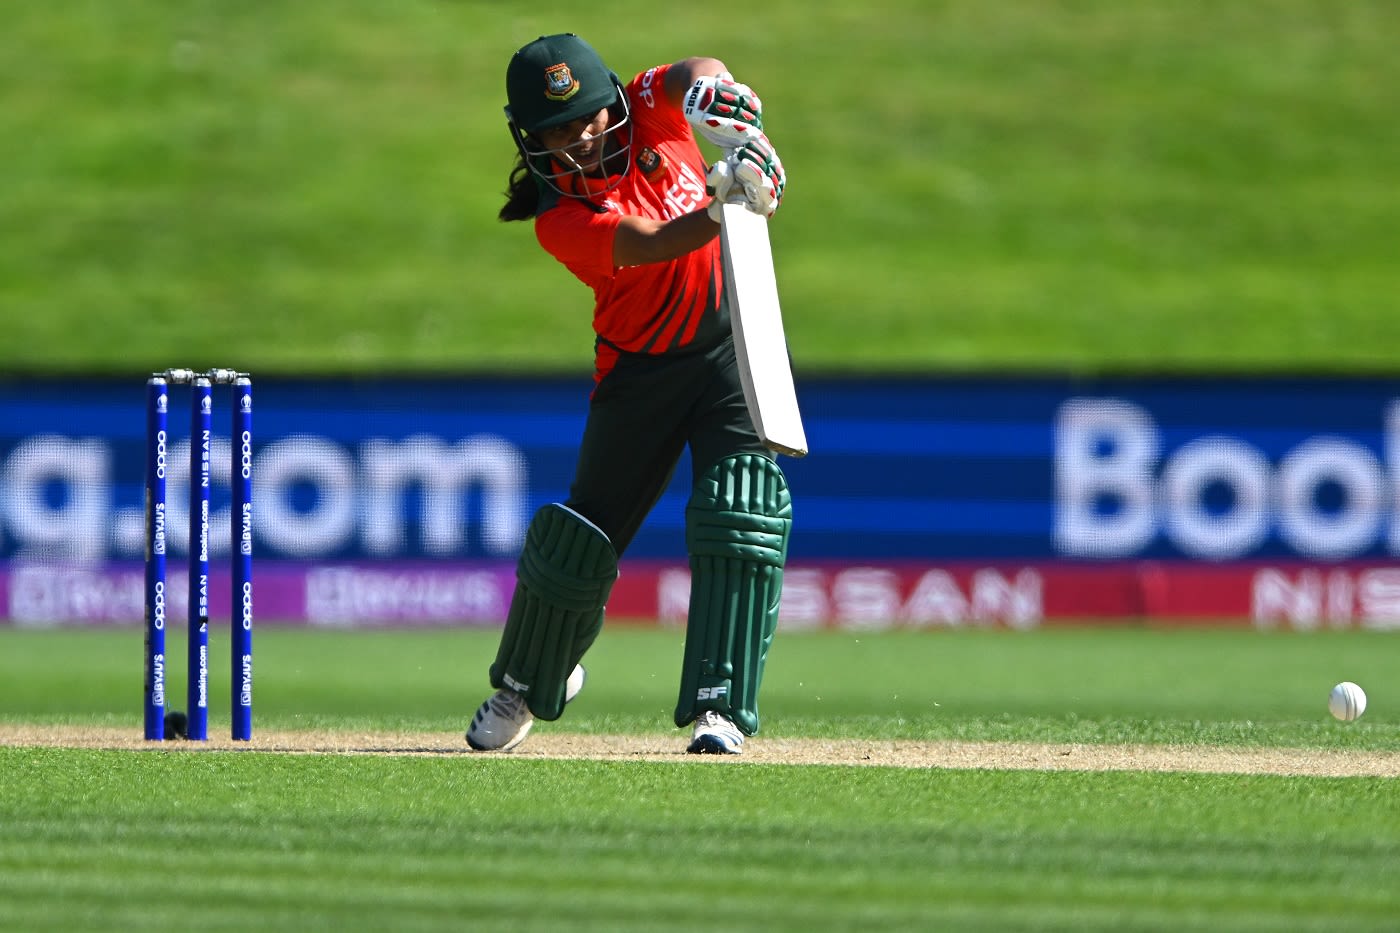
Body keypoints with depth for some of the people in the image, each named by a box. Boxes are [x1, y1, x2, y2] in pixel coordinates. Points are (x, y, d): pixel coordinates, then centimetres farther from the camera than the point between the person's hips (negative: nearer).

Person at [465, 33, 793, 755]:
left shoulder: (646, 112, -6)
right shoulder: (558, 218, -17)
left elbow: (699, 75, -25)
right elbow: (651, 245, -32)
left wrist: (710, 90, -49)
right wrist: (723, 206, -49)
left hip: (733, 343, 1)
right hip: (640, 365, -1)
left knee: (741, 517, -17)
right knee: (585, 532, 8)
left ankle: (719, 709, -18)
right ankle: (528, 683, 35)